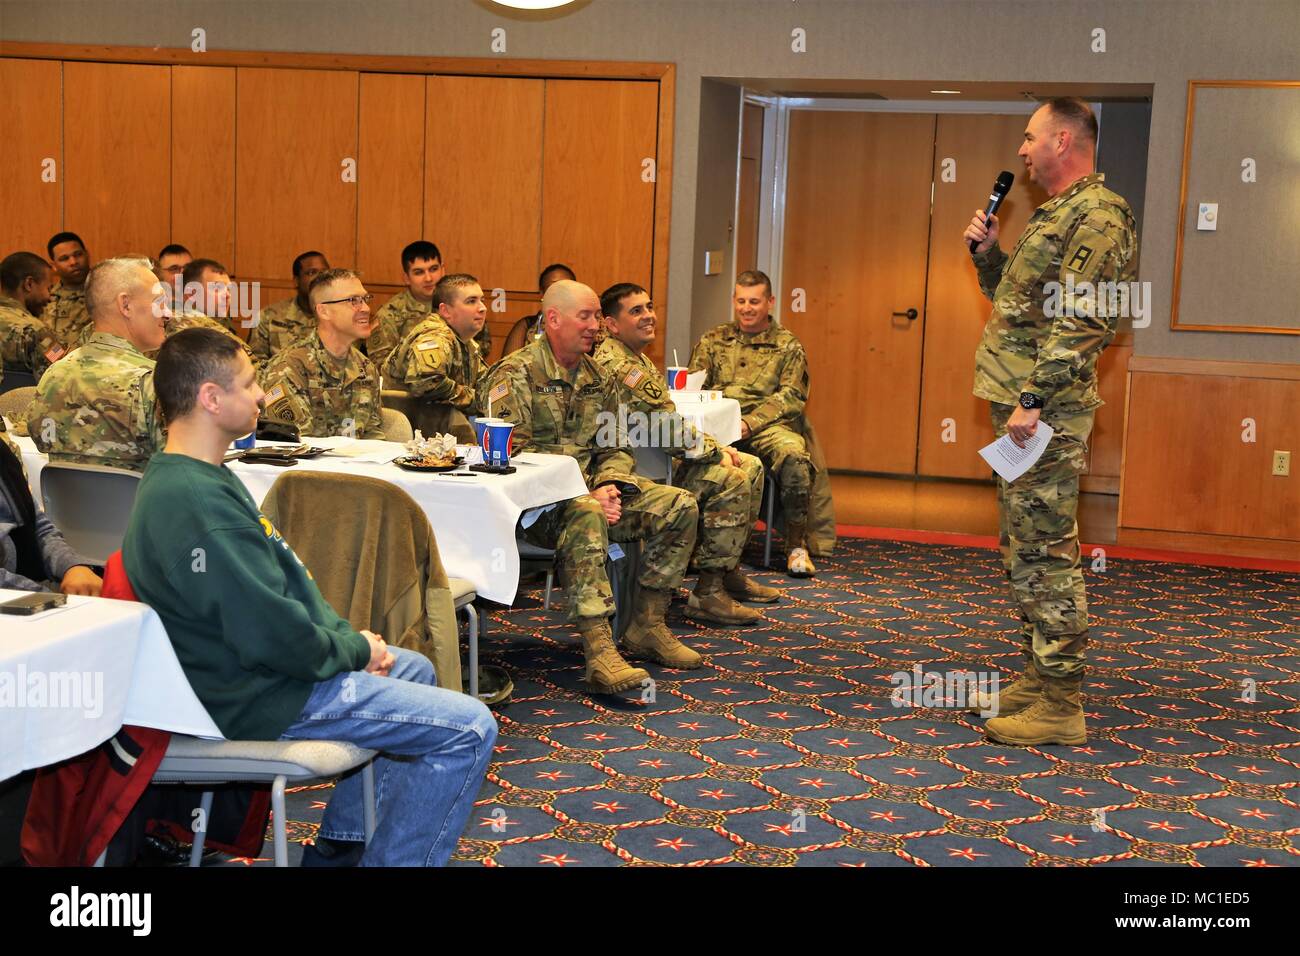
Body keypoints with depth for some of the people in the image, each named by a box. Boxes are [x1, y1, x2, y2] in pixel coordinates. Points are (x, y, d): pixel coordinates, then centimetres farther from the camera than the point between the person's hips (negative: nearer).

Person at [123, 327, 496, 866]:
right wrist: (354, 649, -11)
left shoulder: (193, 477, 7)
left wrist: (344, 635, 4)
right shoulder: (198, 503, -28)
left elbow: (284, 583, 16)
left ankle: (340, 841, 33)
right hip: (258, 700, -11)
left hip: (246, 667, 11)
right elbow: (273, 634, -29)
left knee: (413, 669, 31)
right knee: (469, 729, -11)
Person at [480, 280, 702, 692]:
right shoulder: (515, 375, -8)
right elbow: (512, 457, -17)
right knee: (585, 516, -40)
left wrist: (608, 486, -5)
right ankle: (600, 651, -45)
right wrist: (587, 495, -23)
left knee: (679, 506, -6)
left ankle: (647, 626, 2)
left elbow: (615, 448, 20)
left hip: (590, 491, 8)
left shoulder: (597, 379, 16)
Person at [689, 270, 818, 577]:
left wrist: (750, 422, -14)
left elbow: (790, 397, 2)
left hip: (767, 425, -1)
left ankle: (796, 546, -20)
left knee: (793, 452, -35)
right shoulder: (712, 341, 20)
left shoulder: (787, 345, 13)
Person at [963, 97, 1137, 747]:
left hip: (1048, 413, -11)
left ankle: (1059, 705, -4)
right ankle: (1040, 680, 24)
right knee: (1023, 548, 15)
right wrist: (986, 251, 14)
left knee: (1045, 553, -8)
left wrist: (1033, 400, -25)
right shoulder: (1058, 214, 20)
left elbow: (1077, 322, -21)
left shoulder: (1096, 216, -12)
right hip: (1023, 405, 11)